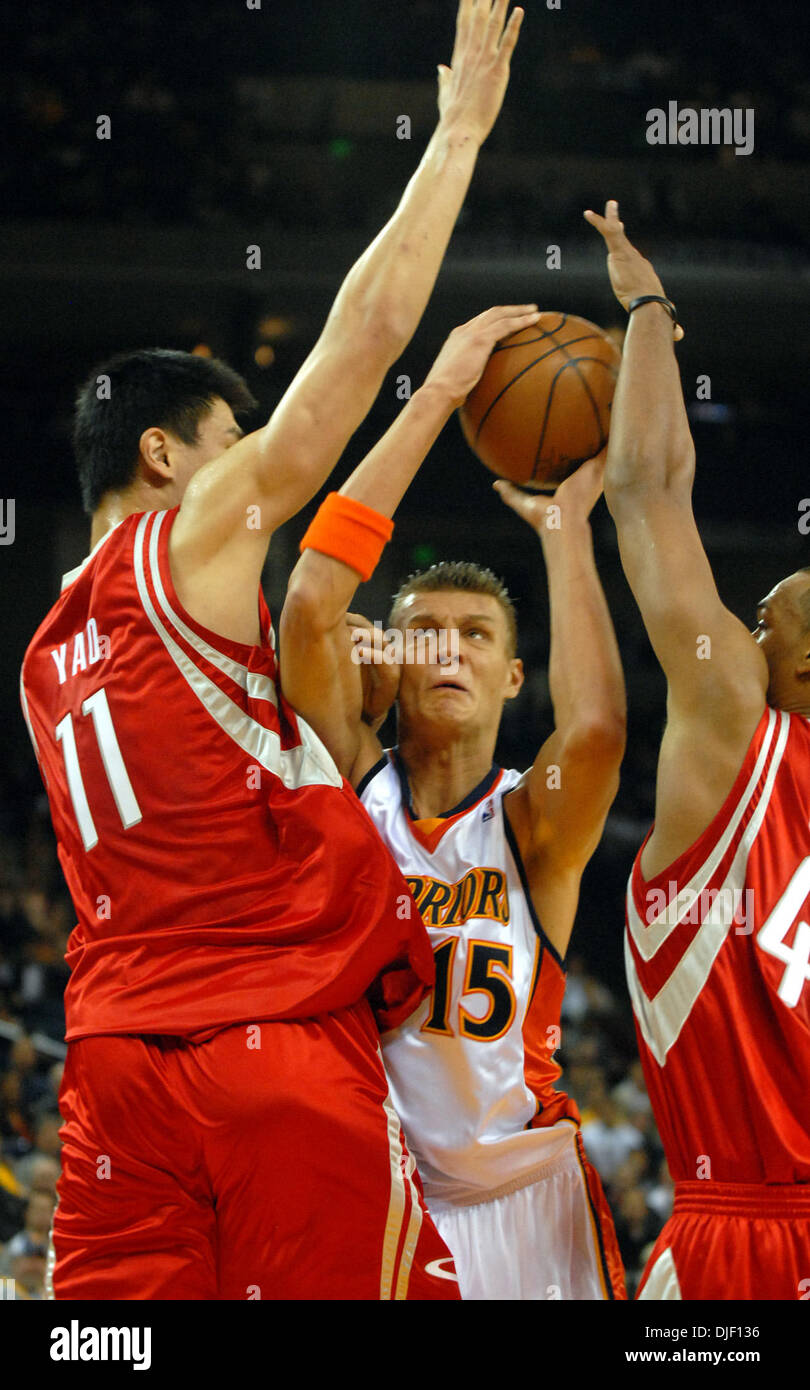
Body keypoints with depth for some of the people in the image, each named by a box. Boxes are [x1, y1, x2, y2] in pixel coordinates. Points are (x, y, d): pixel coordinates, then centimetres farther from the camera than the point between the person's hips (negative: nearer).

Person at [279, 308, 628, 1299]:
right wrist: (437, 394, -14)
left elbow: (597, 726, -26)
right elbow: (312, 601, -12)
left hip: (521, 1194, -1)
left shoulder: (533, 826, -2)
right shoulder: (352, 788, 1)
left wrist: (565, 525, -16)